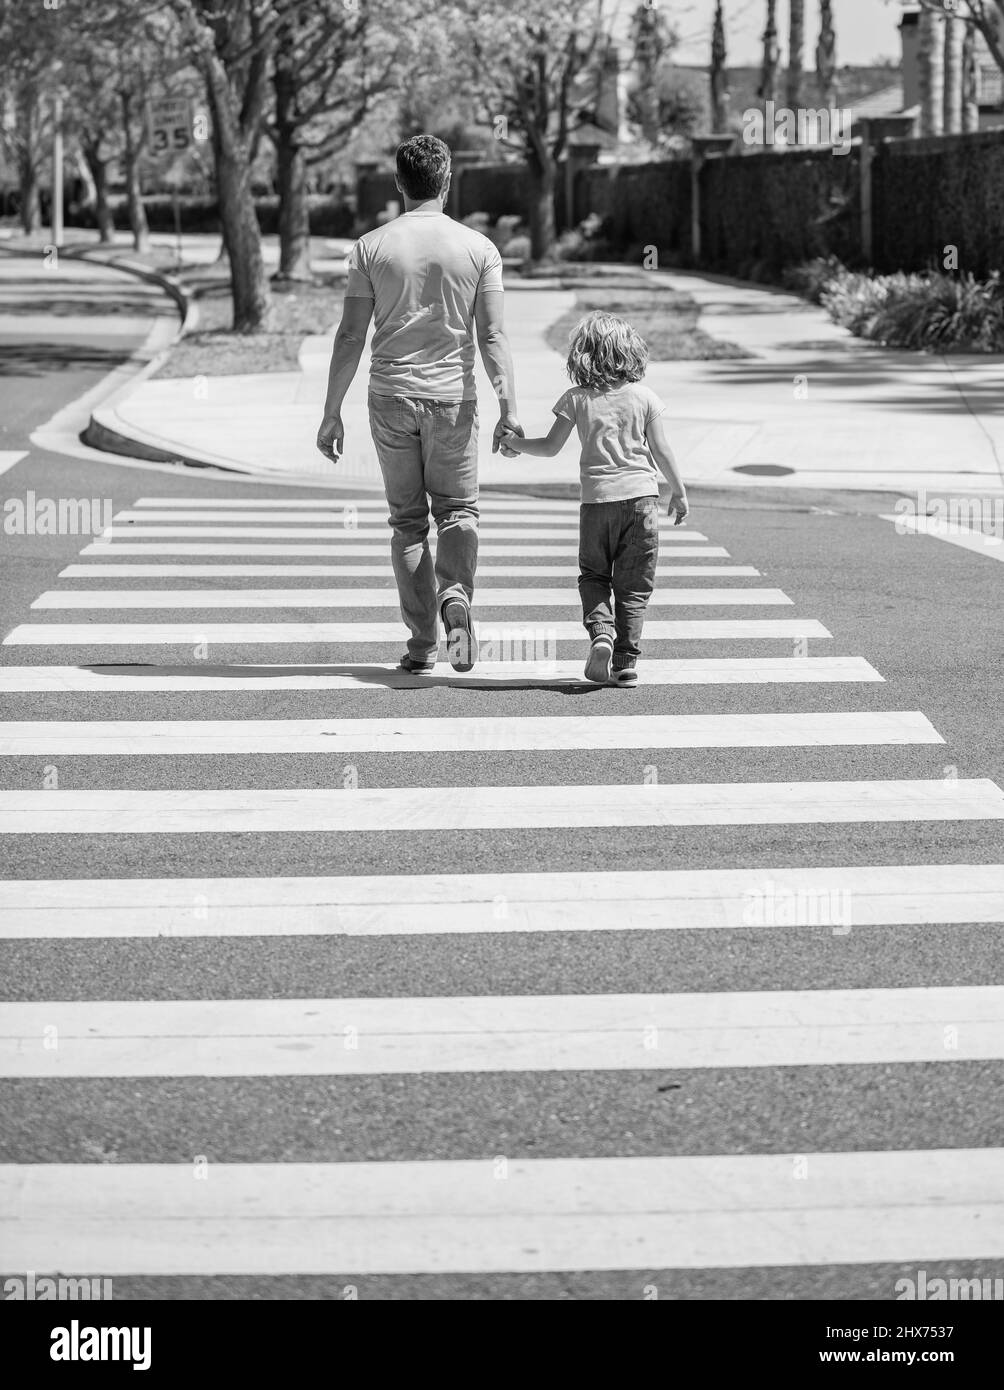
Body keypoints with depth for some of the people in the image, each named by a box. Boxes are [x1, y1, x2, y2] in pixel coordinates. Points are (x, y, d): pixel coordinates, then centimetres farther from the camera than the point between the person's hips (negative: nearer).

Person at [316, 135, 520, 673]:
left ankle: (422, 643, 7)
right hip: (453, 396, 0)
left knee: (407, 519, 10)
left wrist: (332, 413, 3)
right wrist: (508, 408, -6)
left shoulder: (371, 246, 0)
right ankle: (456, 595, -16)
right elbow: (492, 335, -6)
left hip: (391, 397, 0)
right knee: (457, 508, 12)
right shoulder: (478, 247, 0)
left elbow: (350, 336, -2)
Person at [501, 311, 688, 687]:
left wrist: (515, 442, 20)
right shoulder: (644, 397, 2)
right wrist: (679, 492, 16)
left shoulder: (576, 399, 0)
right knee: (633, 585, 6)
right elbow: (661, 451, 3)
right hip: (640, 495, 0)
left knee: (593, 576, 16)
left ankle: (600, 631, -9)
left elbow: (550, 447, 2)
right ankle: (625, 662, 3)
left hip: (596, 497, 0)